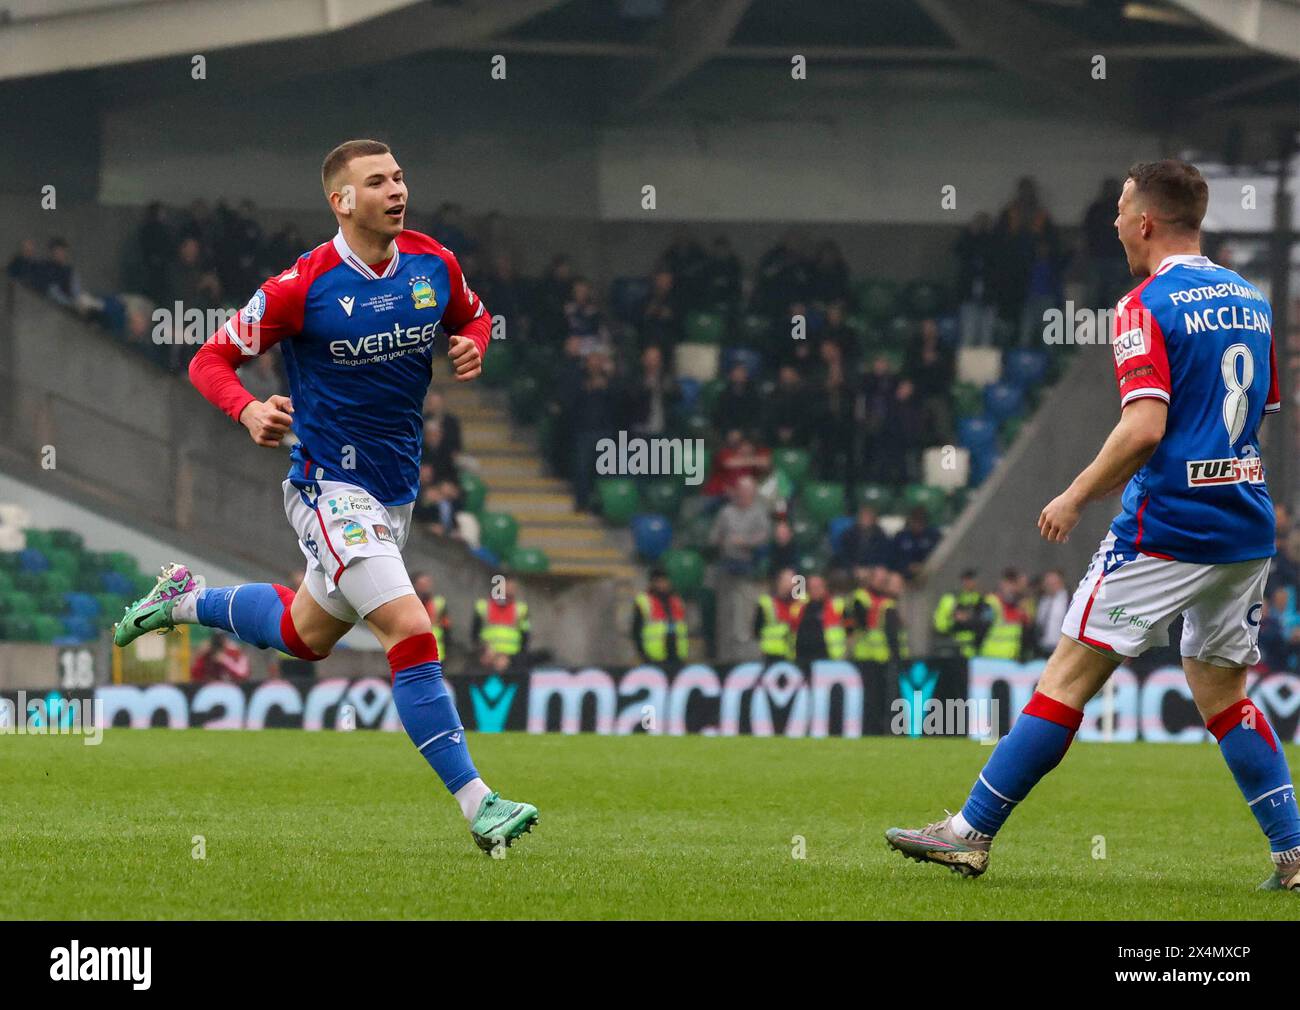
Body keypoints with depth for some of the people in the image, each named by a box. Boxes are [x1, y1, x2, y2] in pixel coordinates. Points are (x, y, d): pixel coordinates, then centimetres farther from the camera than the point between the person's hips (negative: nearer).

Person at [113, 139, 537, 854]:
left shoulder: (434, 264, -2)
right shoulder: (303, 286, -16)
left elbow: (472, 315, 19)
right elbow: (211, 360, -8)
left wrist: (471, 345, -5)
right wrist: (249, 411, -29)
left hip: (396, 491, 7)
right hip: (330, 486, -7)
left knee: (306, 634, 24)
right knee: (412, 634, -20)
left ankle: (186, 600, 49)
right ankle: (478, 805, -18)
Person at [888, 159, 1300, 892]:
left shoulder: (1149, 307, -11)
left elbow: (1146, 426, -22)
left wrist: (1076, 497, -10)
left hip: (1166, 529, -7)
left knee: (1070, 674, -3)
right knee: (1222, 691, 16)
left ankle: (972, 832, 0)